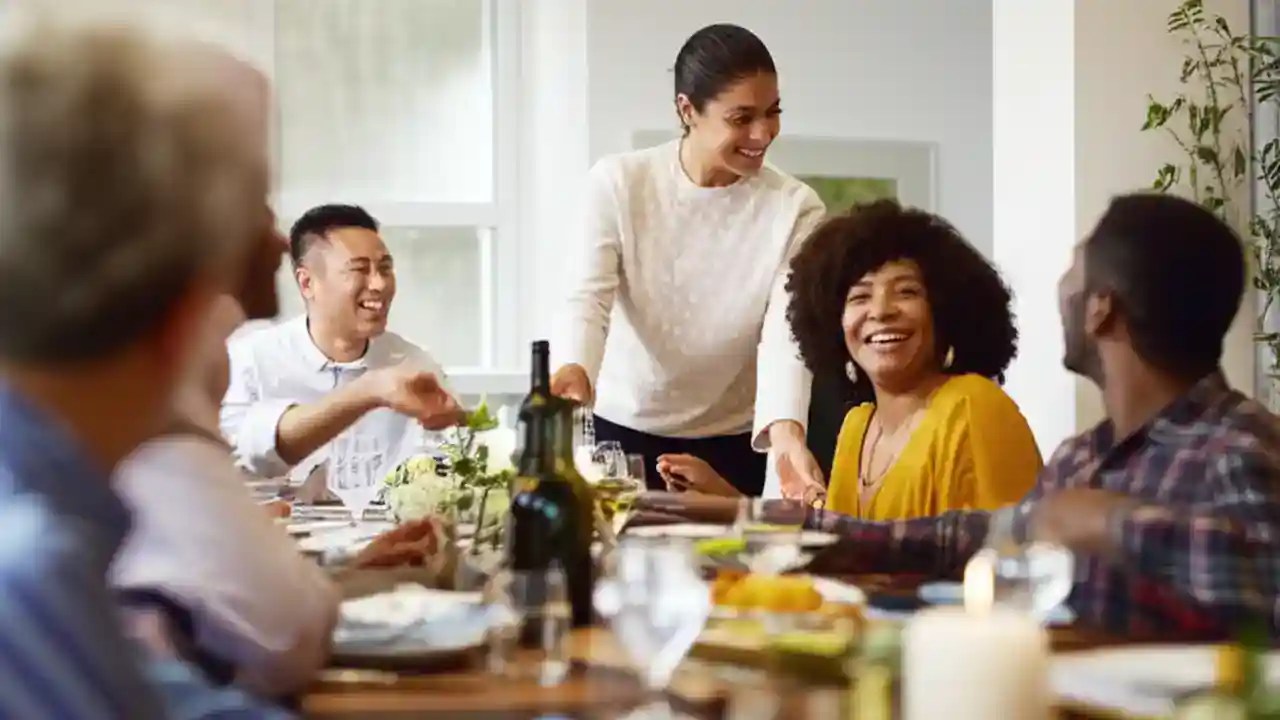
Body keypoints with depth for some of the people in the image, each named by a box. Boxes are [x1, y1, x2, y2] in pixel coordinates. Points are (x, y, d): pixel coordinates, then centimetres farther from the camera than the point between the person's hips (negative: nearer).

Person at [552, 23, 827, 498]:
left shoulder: (795, 209, -11)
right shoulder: (620, 182, -11)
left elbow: (786, 331, -20)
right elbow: (592, 297, -17)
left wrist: (785, 428, -40)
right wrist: (574, 370, -40)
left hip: (729, 441, 0)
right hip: (623, 427, 0)